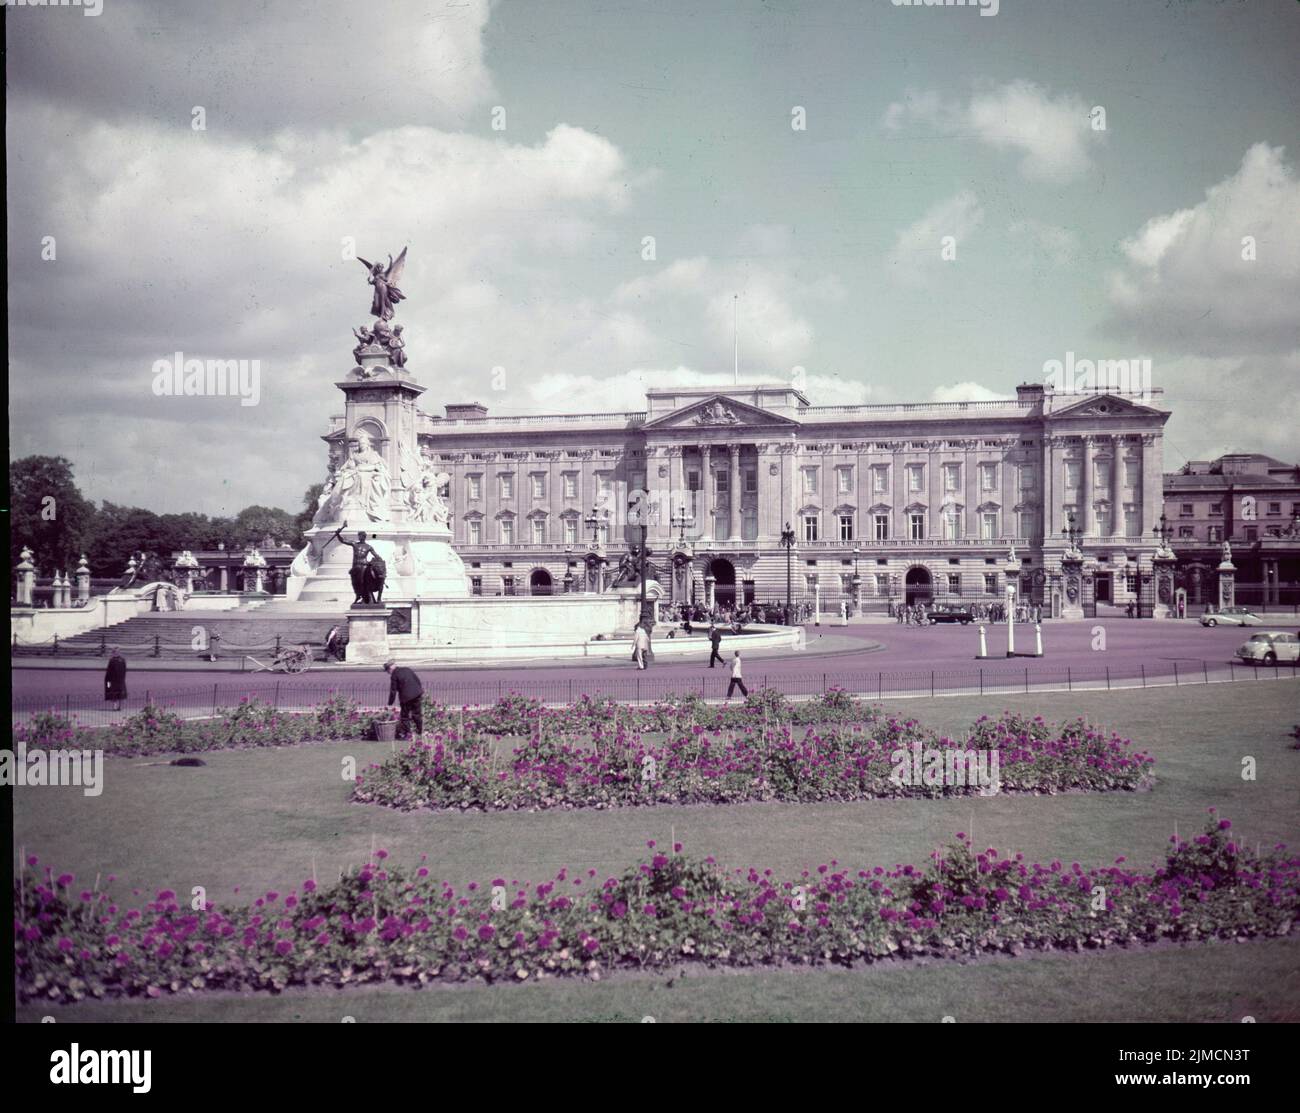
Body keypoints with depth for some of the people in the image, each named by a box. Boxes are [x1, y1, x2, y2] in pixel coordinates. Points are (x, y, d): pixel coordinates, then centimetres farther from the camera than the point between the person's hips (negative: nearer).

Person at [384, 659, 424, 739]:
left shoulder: (394, 675, -6)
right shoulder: (407, 669, 12)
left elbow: (393, 691, -6)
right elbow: (417, 680, 15)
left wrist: (390, 704, 1)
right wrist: (421, 691, 22)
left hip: (406, 697, -6)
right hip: (417, 694, 6)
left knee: (405, 716, 7)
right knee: (417, 714, 16)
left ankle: (407, 733, 7)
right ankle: (420, 732, 23)